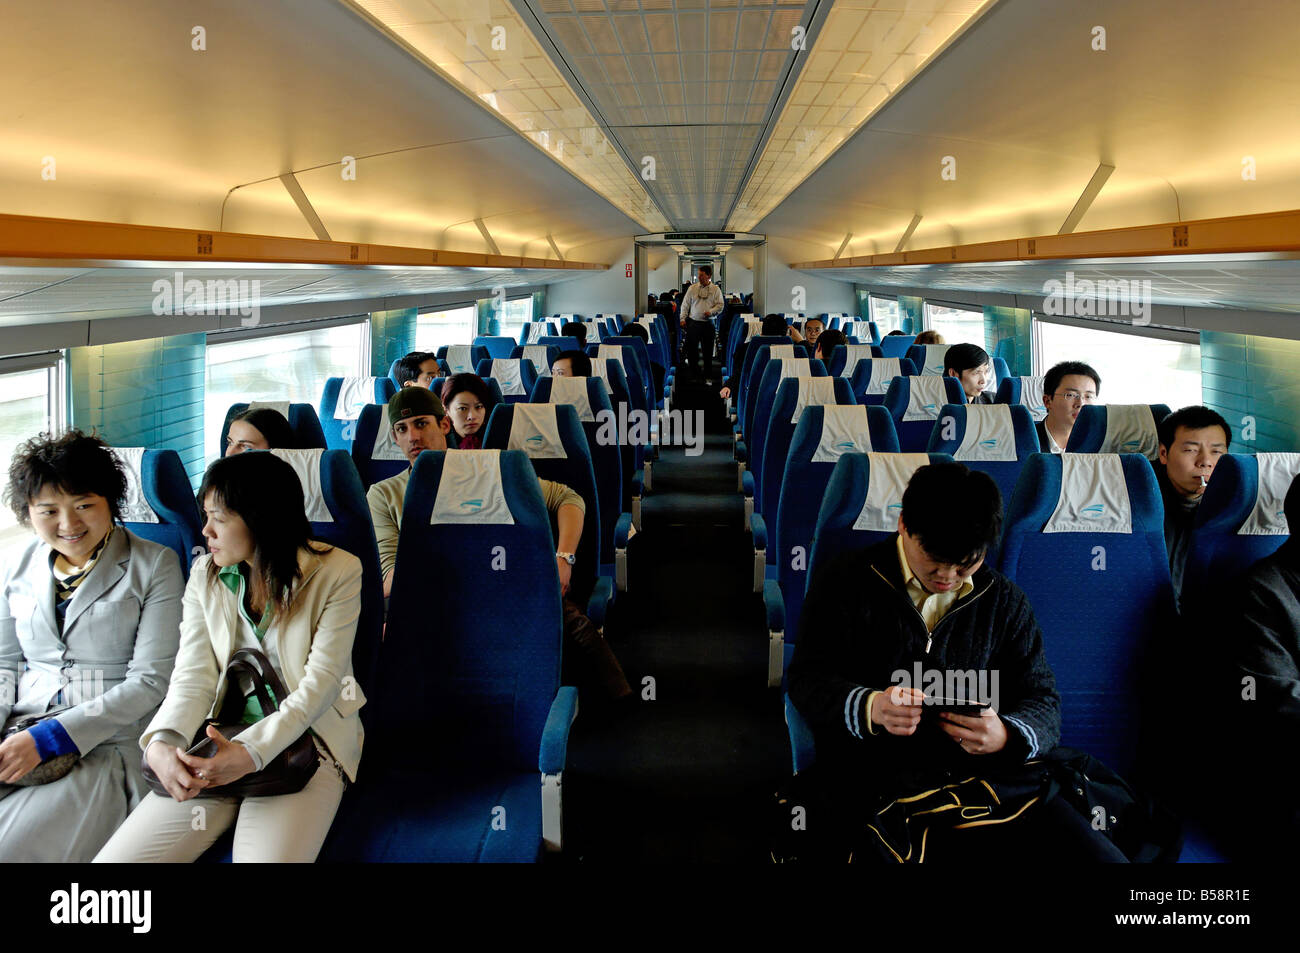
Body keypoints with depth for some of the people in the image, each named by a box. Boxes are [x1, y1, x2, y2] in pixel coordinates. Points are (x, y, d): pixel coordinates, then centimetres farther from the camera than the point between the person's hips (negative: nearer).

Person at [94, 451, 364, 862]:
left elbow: (320, 682, -9)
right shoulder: (205, 575, 8)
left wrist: (253, 751, -23)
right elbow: (193, 677, 0)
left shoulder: (338, 572, -5)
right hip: (223, 739, 4)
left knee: (269, 856, -31)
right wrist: (162, 743, -22)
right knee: (115, 858, -12)